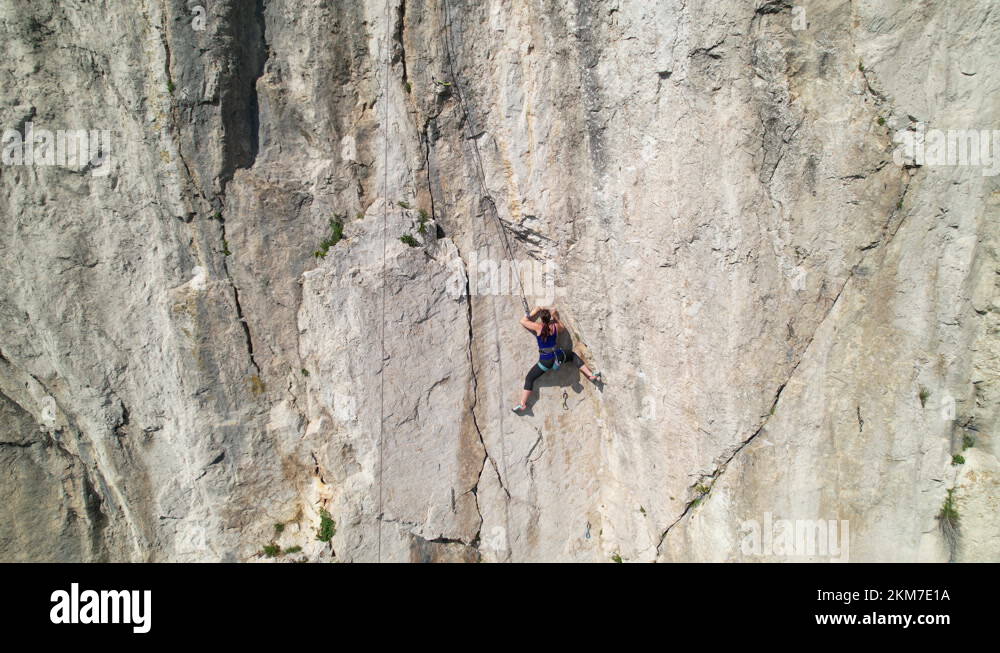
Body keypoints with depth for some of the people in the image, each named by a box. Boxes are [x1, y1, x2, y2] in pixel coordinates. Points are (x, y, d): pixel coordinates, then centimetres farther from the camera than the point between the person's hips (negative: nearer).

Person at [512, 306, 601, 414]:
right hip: (558, 356, 3)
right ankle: (591, 375, 28)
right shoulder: (556, 326, -1)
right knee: (573, 355, 32)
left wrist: (533, 312, 6)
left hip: (545, 361, -3)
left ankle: (522, 405, 0)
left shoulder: (538, 327, -12)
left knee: (529, 379, 8)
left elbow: (523, 321, -1)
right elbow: (561, 327, 24)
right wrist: (556, 317, 23)